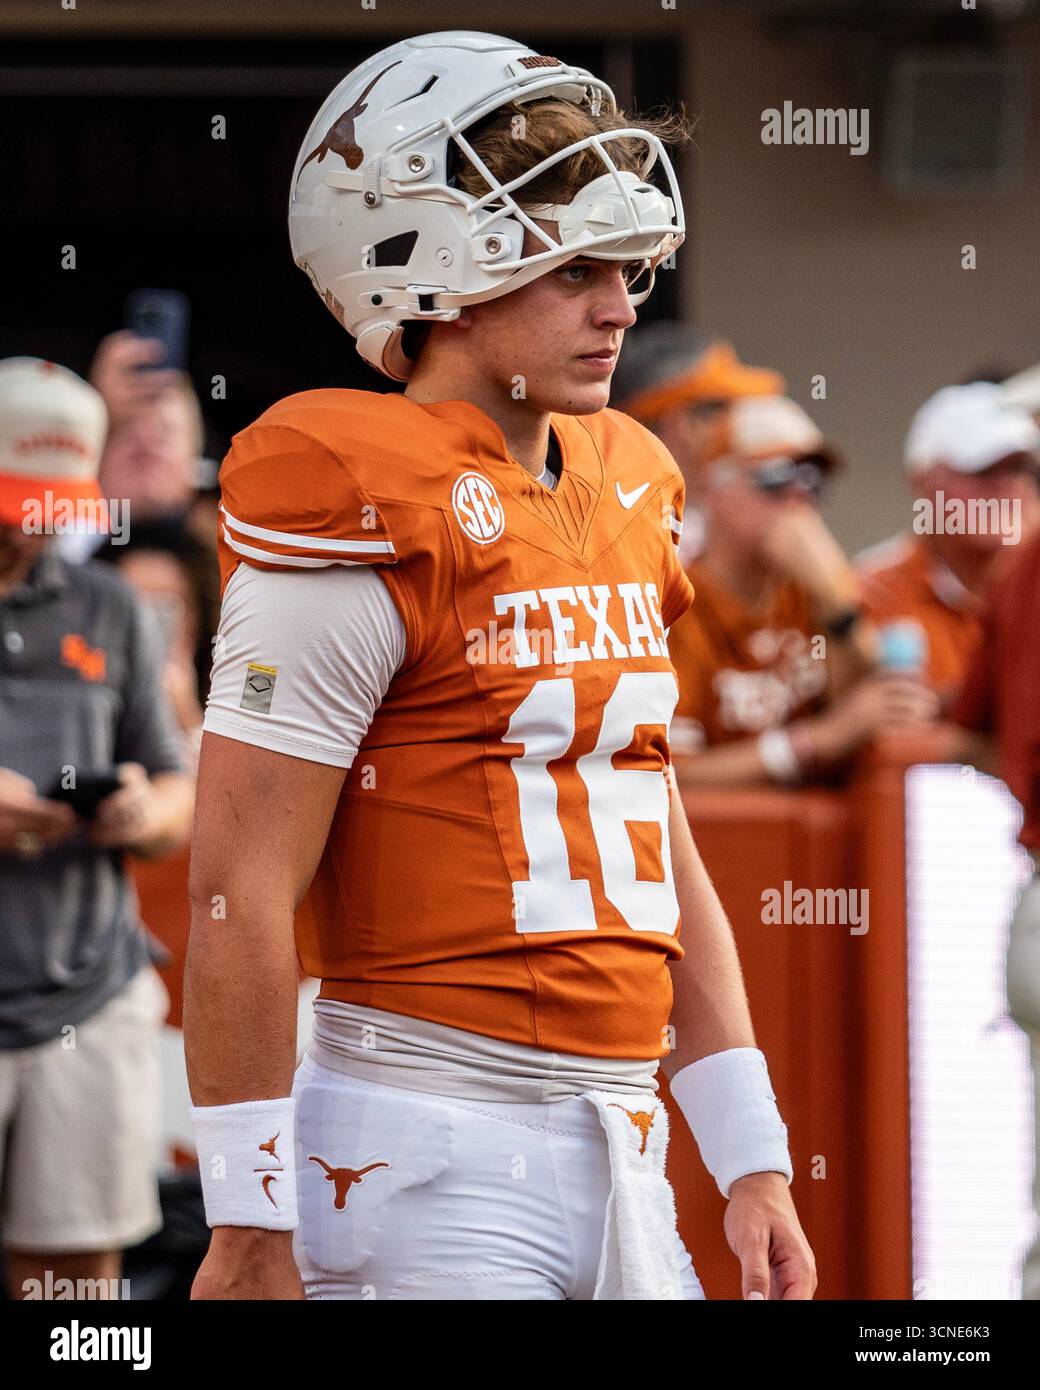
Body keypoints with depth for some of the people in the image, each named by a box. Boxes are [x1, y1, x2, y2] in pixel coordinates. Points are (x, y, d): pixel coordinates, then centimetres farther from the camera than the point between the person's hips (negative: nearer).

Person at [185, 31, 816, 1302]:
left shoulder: (622, 496, 13)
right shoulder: (367, 517, -12)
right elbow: (241, 888, -14)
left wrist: (751, 1163, 15)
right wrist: (250, 1232, -14)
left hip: (619, 1155, 8)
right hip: (432, 1155, -8)